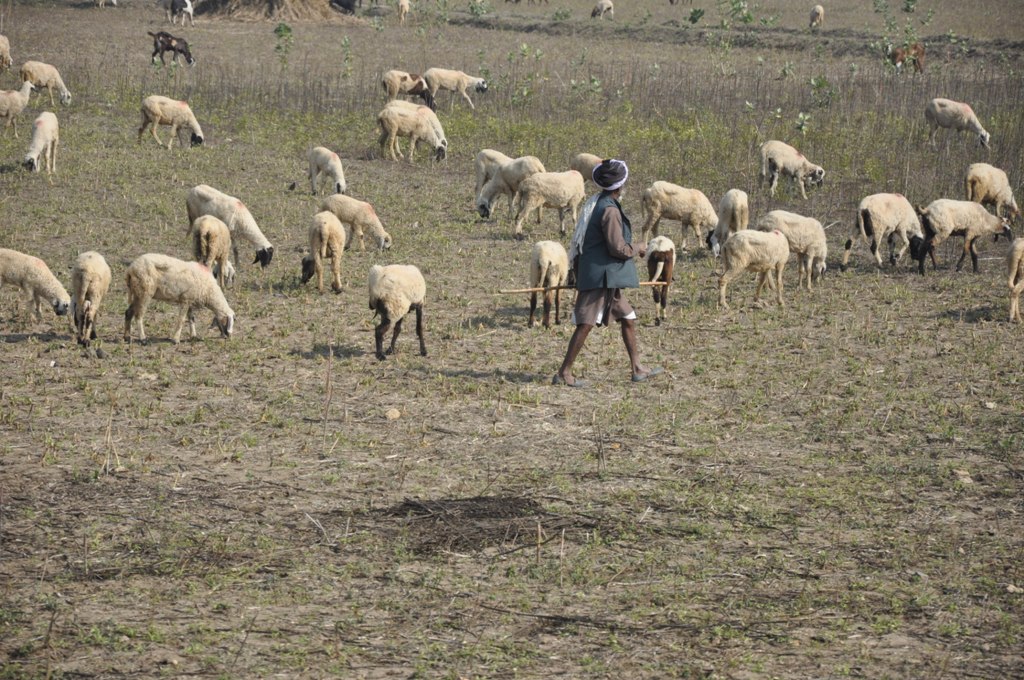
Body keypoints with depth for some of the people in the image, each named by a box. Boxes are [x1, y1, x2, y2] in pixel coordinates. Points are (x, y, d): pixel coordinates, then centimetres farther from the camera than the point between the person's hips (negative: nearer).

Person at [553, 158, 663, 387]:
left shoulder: (596, 203, 11)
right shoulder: (610, 210, -19)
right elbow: (618, 248, -21)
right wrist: (637, 248, -3)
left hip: (607, 278, 10)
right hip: (602, 276, -10)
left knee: (628, 318, 17)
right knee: (586, 323, -7)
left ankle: (637, 368, 24)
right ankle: (564, 373, -3)